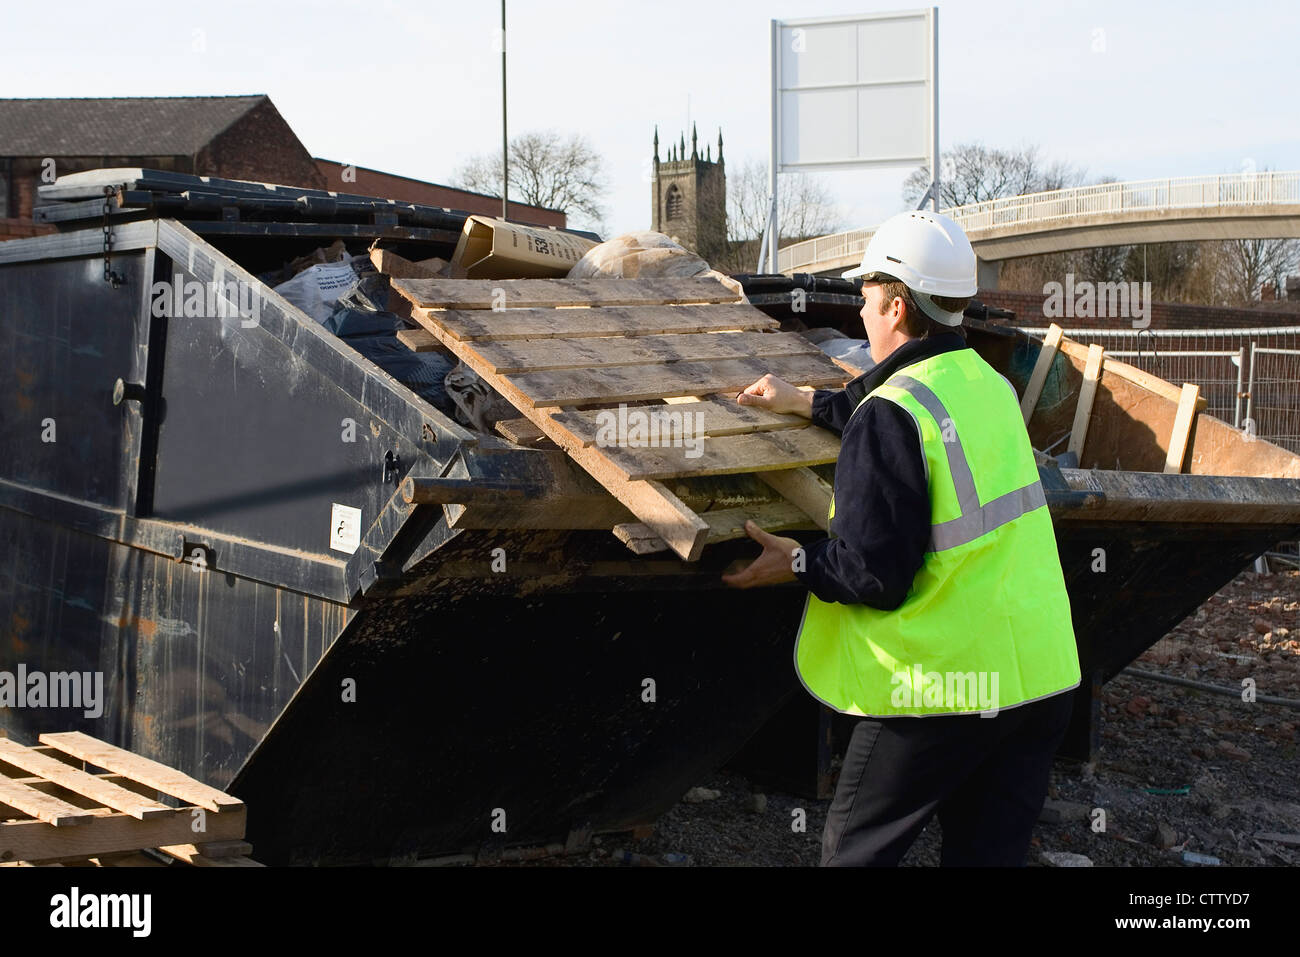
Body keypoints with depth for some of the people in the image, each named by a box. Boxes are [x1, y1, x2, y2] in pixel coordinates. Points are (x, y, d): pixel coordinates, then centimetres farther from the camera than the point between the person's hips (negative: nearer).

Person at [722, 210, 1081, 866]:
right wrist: (808, 403, 40)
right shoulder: (990, 385, 8)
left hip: (945, 686, -7)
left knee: (854, 849, 10)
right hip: (1041, 672, 7)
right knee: (990, 852, 15)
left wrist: (798, 564, -1)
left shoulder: (889, 418, -17)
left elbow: (876, 576, -19)